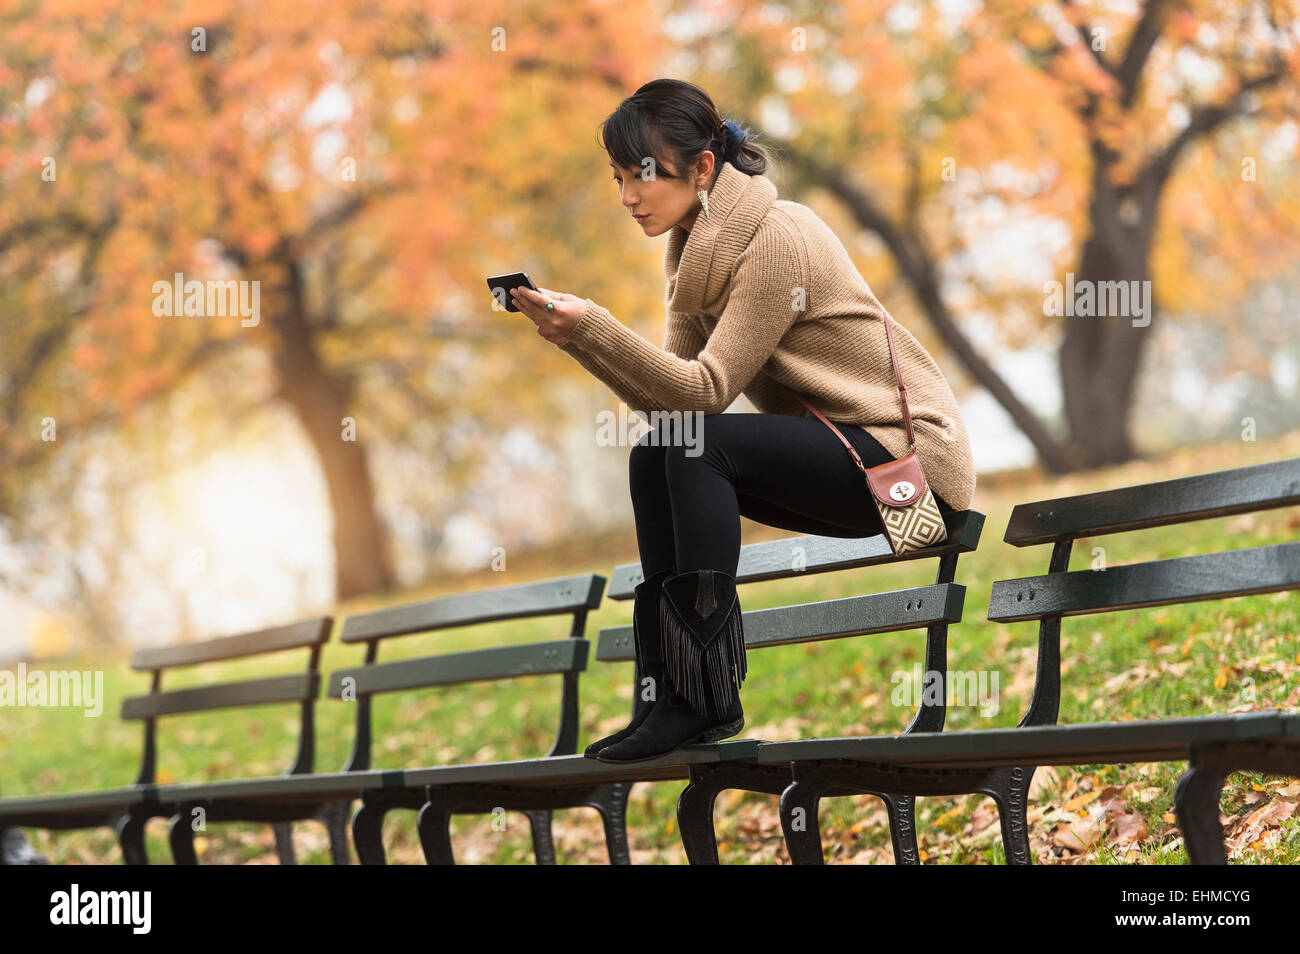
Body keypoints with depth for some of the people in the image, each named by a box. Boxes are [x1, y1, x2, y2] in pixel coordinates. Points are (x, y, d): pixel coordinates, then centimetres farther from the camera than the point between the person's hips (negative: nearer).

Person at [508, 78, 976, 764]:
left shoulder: (776, 238, -19)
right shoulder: (696, 248, 8)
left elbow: (709, 388, -24)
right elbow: (667, 394, 1)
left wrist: (591, 327, -32)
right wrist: (574, 336, -12)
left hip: (909, 454, -9)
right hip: (836, 453, 9)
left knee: (698, 445, -24)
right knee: (653, 457, -6)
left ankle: (710, 691, -21)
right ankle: (669, 694, -9)